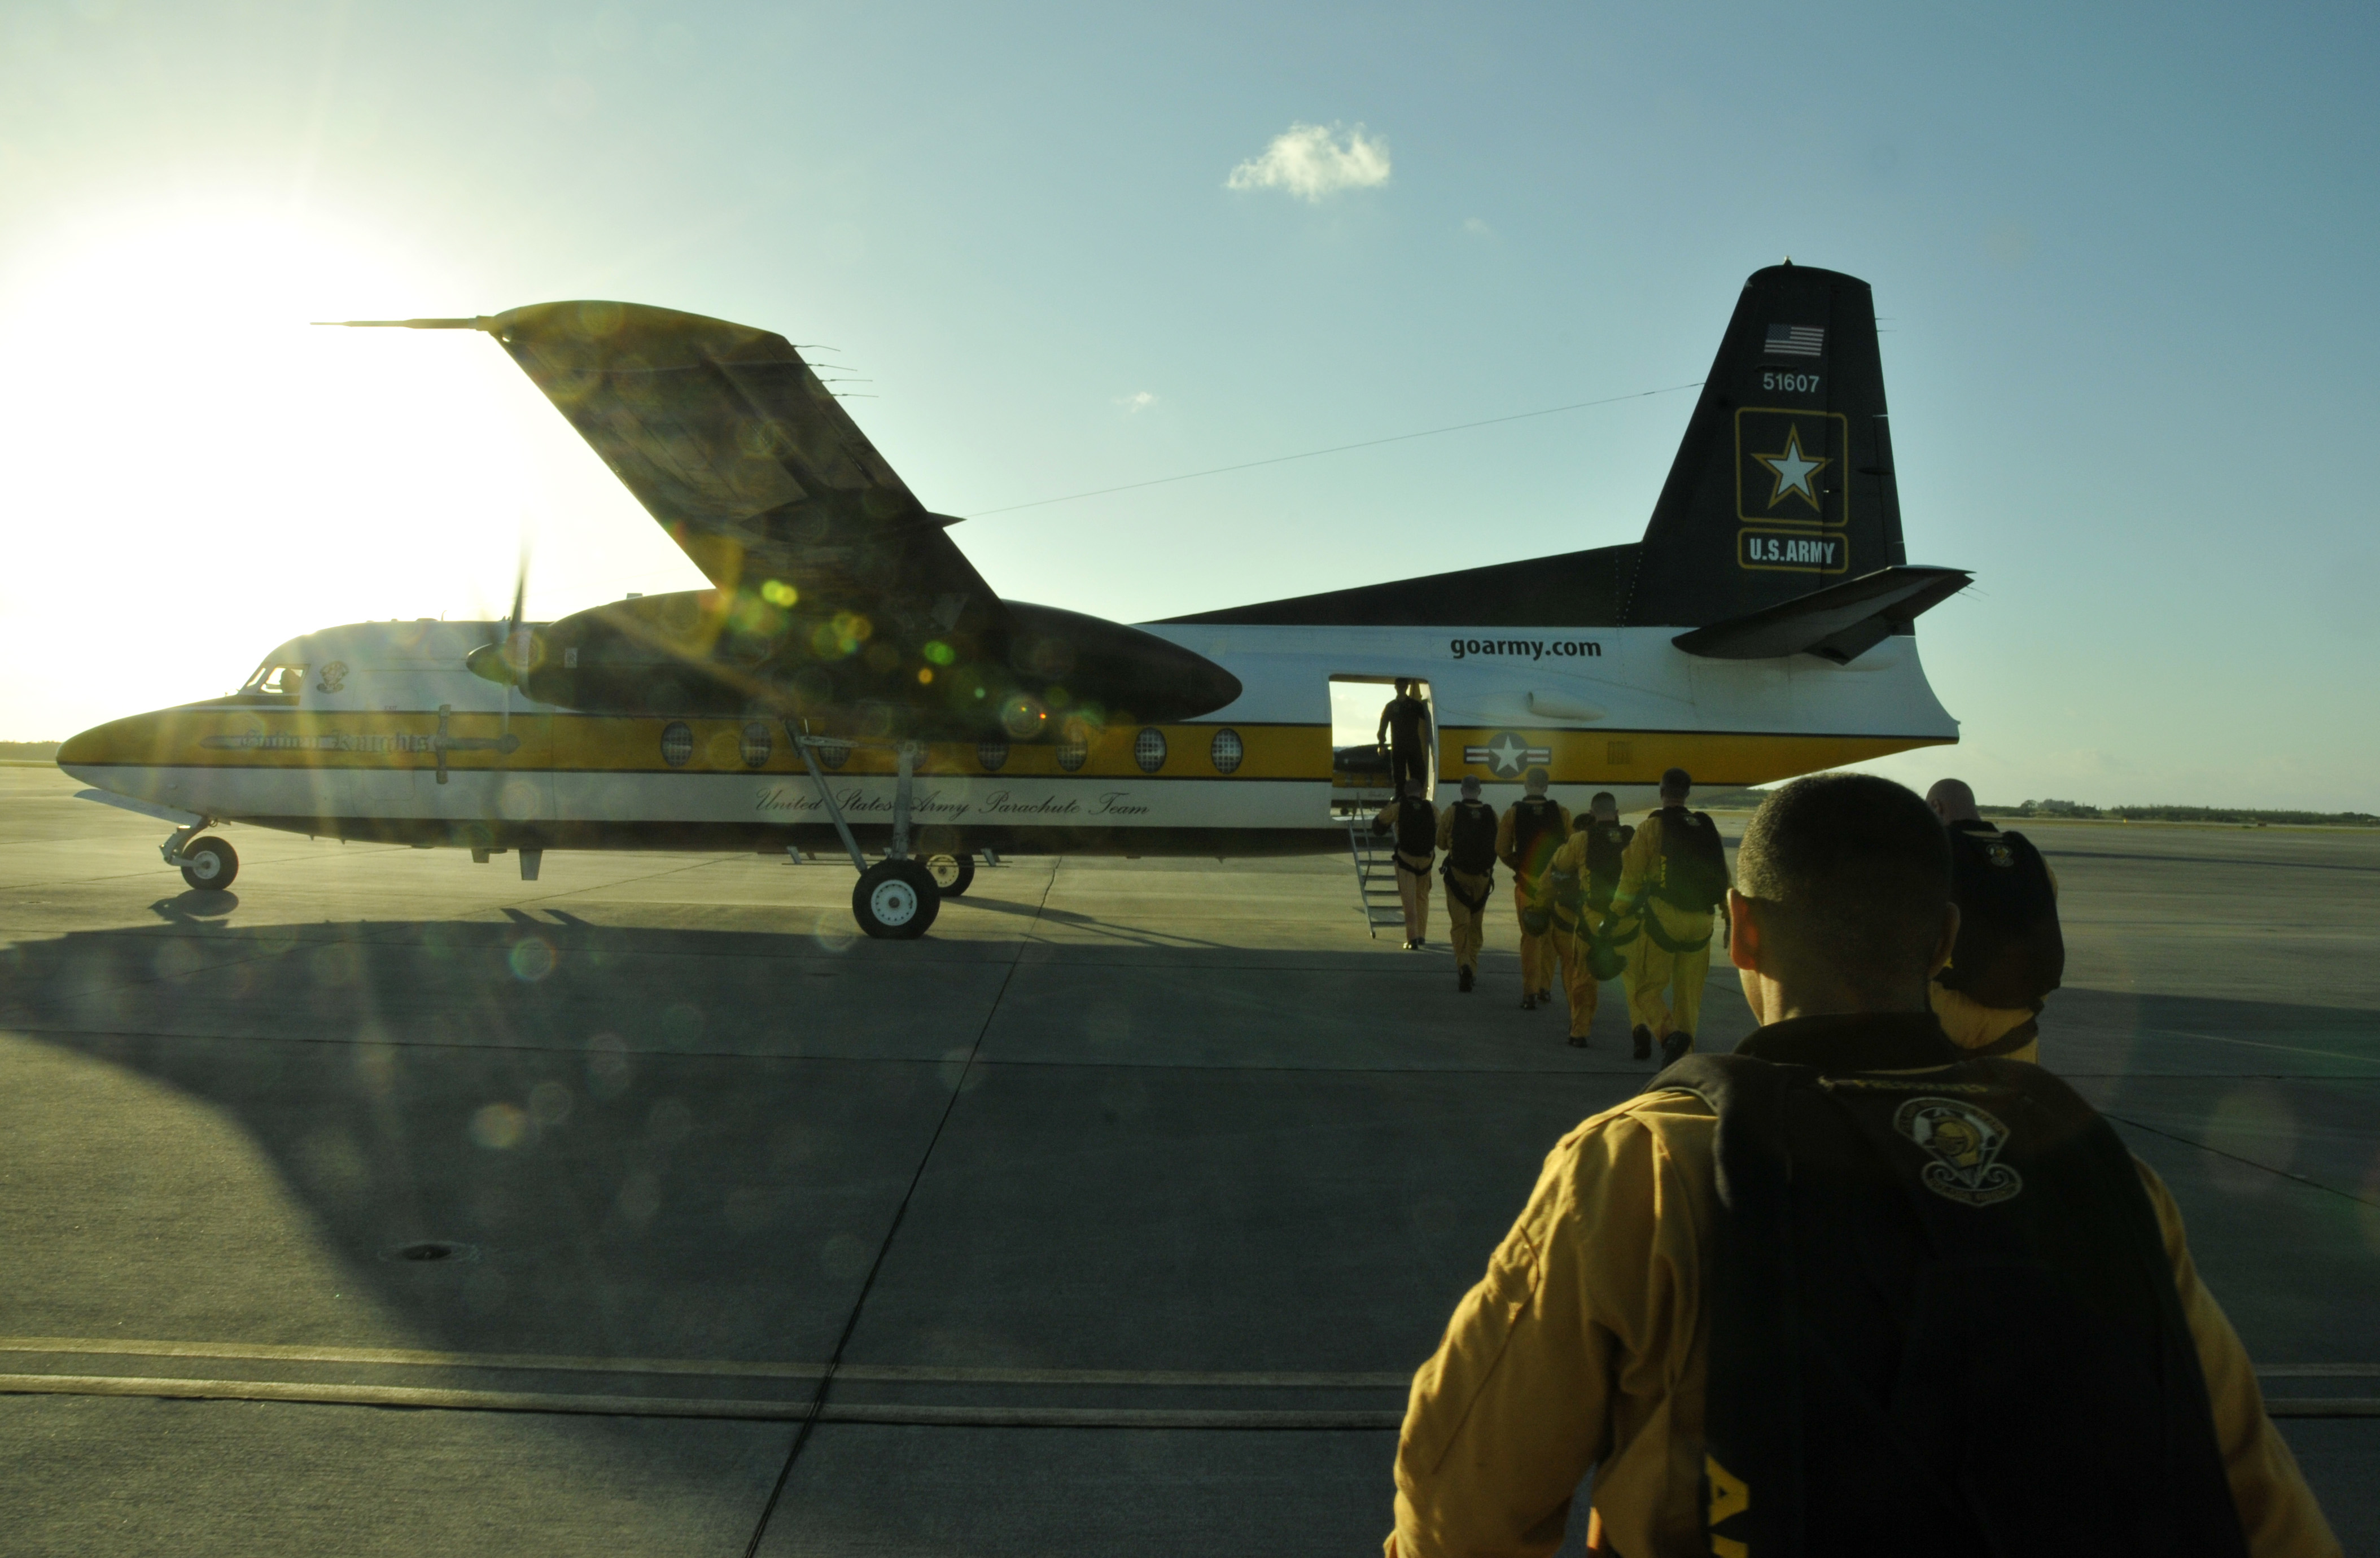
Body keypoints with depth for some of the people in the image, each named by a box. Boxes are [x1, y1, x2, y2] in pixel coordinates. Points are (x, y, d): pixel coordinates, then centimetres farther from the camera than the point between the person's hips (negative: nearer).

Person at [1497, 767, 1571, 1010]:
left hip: (1527, 881, -1)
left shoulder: (1513, 812, -3)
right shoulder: (1560, 812, -1)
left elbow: (1502, 849, -2)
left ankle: (1530, 992, -5)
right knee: (1551, 933, 16)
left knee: (1531, 936, 2)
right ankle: (1545, 987, 22)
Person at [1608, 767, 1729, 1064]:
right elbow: (1723, 877, 13)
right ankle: (1682, 1055, 14)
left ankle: (1669, 1033, -21)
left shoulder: (1651, 827, -4)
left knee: (1645, 987, 2)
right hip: (1700, 921, 4)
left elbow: (1631, 876, -5)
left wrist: (1616, 915, 2)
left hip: (1662, 917, -4)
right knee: (1689, 992, 13)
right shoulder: (1707, 826, 10)